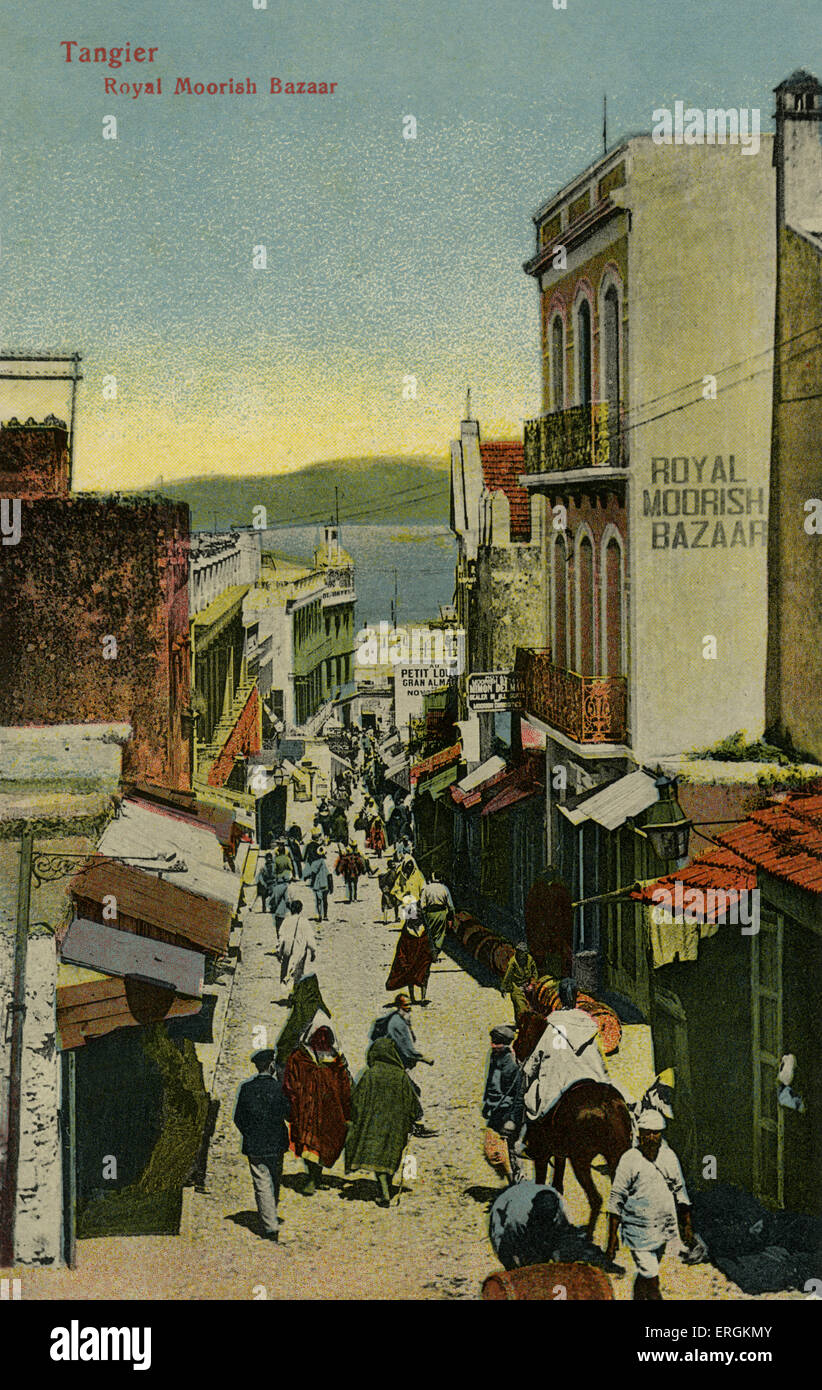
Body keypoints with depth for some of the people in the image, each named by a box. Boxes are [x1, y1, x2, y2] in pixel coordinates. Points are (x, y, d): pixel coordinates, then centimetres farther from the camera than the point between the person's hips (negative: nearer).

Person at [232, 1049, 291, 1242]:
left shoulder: (246, 1088, -6)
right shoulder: (280, 1088, -10)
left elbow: (238, 1118, -1)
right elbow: (290, 1115, -5)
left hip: (254, 1146, 0)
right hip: (276, 1145, 1)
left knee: (262, 1186, 1)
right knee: (274, 1184, 19)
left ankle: (270, 1227, -6)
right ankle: (271, 1218, 33)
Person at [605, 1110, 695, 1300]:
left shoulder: (669, 1156, 3)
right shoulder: (629, 1160, -12)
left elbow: (680, 1192, 14)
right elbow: (616, 1201, -9)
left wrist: (687, 1225, 10)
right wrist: (612, 1240, -11)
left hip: (664, 1231, 5)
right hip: (639, 1232, -5)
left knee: (644, 1275, 18)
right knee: (652, 1283, -10)